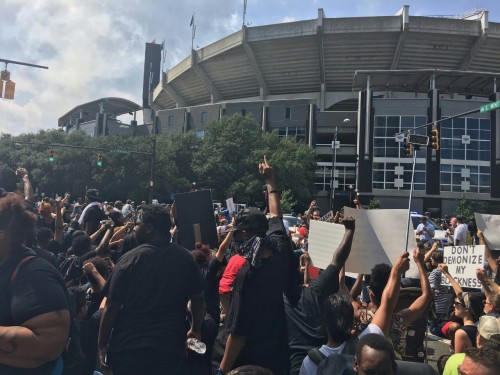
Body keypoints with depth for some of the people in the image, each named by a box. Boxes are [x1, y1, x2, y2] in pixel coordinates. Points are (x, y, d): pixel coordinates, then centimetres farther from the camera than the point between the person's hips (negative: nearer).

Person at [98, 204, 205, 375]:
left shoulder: (130, 258, -10)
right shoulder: (185, 258, -2)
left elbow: (112, 306, -9)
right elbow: (198, 298, 6)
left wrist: (102, 345, 3)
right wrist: (196, 329, 22)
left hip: (128, 345, -2)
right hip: (170, 345, 2)